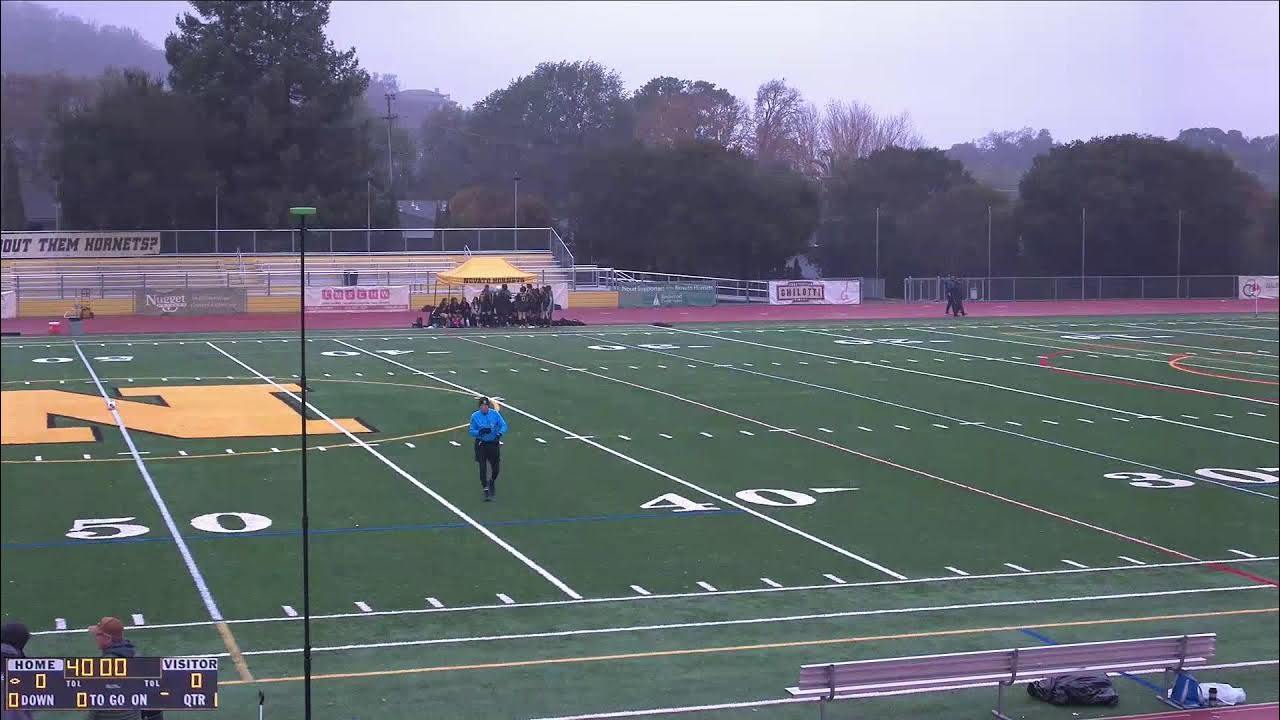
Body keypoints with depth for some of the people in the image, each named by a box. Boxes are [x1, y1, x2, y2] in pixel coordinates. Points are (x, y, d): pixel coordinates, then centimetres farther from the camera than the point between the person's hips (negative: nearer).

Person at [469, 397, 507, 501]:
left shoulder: (495, 413, -6)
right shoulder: (475, 416, -6)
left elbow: (503, 426, -6)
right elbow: (472, 431, -3)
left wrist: (499, 434, -25)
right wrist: (480, 432, -23)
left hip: (494, 444, 1)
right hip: (481, 444, -1)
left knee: (495, 469, 6)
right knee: (482, 468, -6)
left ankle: (492, 481, 39)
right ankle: (486, 490, 4)